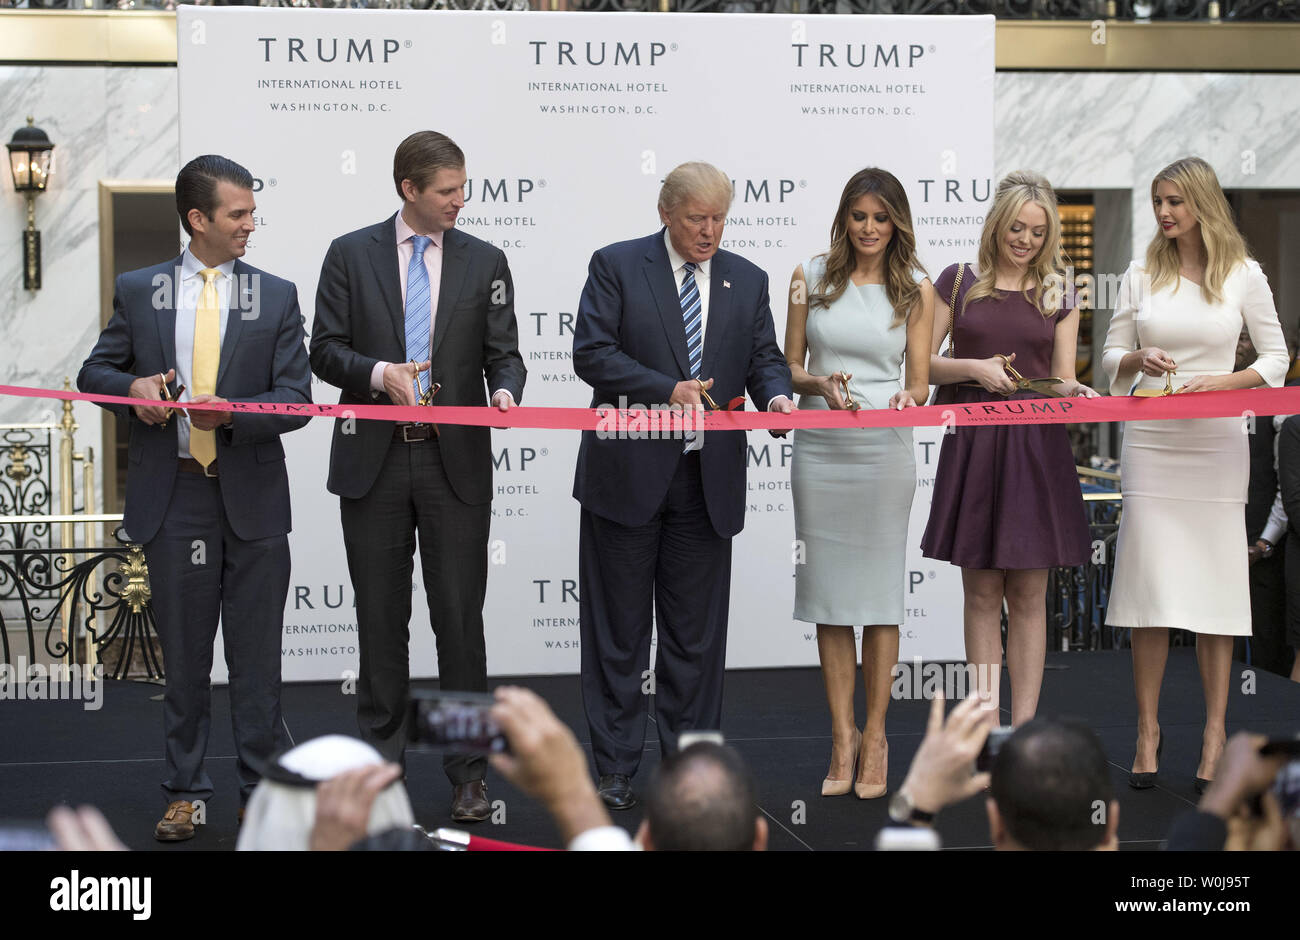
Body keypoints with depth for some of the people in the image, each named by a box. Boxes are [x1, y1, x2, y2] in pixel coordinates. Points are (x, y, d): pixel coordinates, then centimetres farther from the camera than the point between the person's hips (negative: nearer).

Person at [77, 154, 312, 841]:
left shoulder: (276, 297, 4)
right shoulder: (137, 292, 6)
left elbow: (295, 399, -2)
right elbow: (94, 374, 11)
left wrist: (232, 413, -20)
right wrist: (133, 386, -11)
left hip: (251, 499, 0)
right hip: (172, 498, 1)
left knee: (256, 656, 4)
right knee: (183, 656, 8)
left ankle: (263, 793, 14)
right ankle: (185, 792, 19)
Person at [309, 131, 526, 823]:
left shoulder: (484, 262, 6)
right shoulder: (350, 254, 4)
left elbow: (504, 353, 4)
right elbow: (325, 349, 2)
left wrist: (505, 389, -18)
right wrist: (378, 372, -17)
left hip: (456, 461, 0)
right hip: (374, 461, 0)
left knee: (460, 617, 0)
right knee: (381, 618, 7)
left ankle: (469, 771, 7)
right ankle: (381, 761, 18)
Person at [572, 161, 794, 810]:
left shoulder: (747, 280, 11)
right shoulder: (617, 266, -1)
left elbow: (765, 358, 11)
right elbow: (592, 353, -9)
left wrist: (776, 395, -12)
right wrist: (667, 390, -19)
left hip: (708, 480, 3)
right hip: (628, 472, -3)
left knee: (696, 633, 8)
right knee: (618, 628, 4)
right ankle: (615, 768, 13)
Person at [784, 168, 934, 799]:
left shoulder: (916, 290, 5)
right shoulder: (811, 278, 6)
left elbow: (920, 380, 4)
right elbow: (790, 367, 8)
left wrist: (908, 400, -19)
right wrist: (819, 383, -14)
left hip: (884, 448, -1)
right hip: (819, 446, 1)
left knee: (878, 589, 1)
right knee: (828, 590, 3)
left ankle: (875, 735, 11)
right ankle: (842, 738, 11)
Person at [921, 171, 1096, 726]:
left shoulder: (1058, 295, 10)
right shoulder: (959, 281, 6)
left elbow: (1063, 379, 7)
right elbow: (923, 363, 4)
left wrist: (1075, 391, -15)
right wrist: (975, 368, -13)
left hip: (1035, 449, 1)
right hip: (972, 446, -1)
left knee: (1028, 595, 2)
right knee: (982, 593, 3)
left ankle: (1025, 727, 5)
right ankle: (986, 725, 8)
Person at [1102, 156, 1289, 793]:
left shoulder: (1243, 275, 3)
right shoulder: (1141, 277, 7)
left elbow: (1276, 358, 6)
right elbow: (1110, 359, 11)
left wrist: (1222, 382, -10)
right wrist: (1140, 359, -10)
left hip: (1216, 442, -1)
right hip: (1150, 439, 1)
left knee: (1214, 581, 0)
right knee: (1149, 581, -1)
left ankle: (1214, 734, 7)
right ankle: (1148, 730, 6)